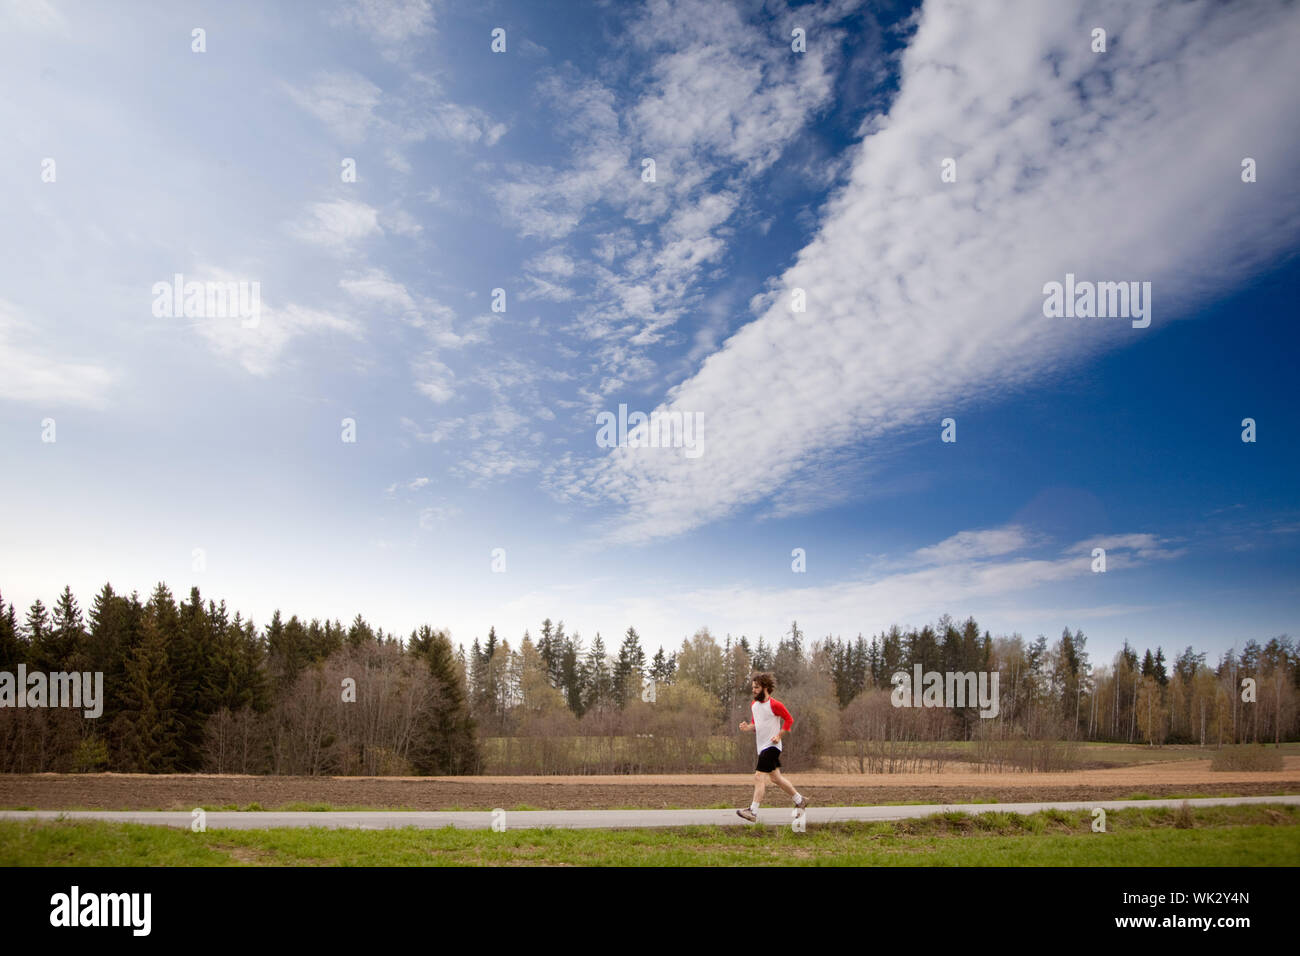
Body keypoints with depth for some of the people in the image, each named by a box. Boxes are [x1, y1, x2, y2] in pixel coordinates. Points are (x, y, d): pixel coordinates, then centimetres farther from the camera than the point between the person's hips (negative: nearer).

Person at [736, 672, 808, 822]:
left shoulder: (774, 705, -14)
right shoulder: (754, 705, 9)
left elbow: (789, 720, -6)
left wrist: (779, 736, -13)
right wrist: (748, 727, -3)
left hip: (771, 746, -9)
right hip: (762, 746, 9)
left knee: (759, 777, -14)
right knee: (775, 777, 16)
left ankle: (753, 812, -14)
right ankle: (800, 800, 31)